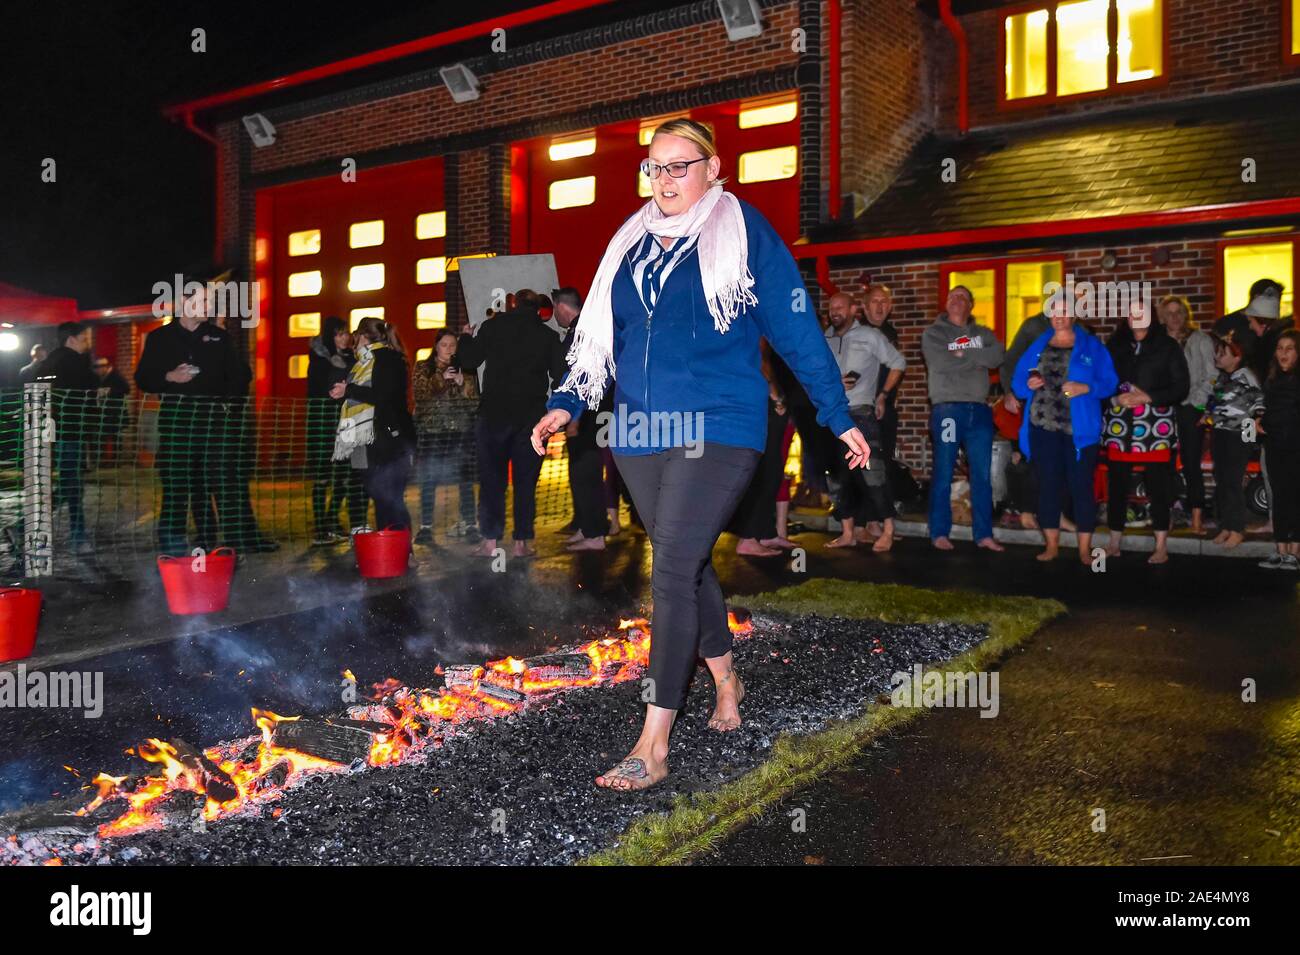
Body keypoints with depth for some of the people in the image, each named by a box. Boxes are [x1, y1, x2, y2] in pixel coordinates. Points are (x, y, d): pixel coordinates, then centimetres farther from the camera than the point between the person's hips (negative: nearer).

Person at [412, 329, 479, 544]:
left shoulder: (463, 369, 12)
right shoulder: (423, 368, 11)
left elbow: (474, 399, 6)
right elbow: (419, 393, -4)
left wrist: (462, 384, -11)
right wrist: (441, 378, -13)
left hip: (459, 430, 0)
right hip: (430, 431, 0)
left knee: (464, 478, -2)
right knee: (428, 480, -4)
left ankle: (469, 523, 7)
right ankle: (426, 526, 1)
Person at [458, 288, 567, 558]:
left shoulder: (493, 326, 2)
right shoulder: (549, 336, 6)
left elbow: (469, 360, 2)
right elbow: (560, 378, 1)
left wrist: (466, 338, 20)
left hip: (495, 413, 0)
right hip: (532, 415, 1)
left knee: (491, 478, 6)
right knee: (526, 480, 5)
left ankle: (490, 541, 4)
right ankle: (522, 542, 4)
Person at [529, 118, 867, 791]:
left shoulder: (745, 234, 0)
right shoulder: (631, 242, 14)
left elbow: (797, 332, 0)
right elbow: (599, 334, 15)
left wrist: (839, 419, 0)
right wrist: (567, 402, 1)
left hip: (716, 432, -6)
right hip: (640, 433, 6)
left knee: (672, 572, -14)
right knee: (687, 565, 15)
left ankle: (653, 746, -9)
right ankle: (726, 685, 36)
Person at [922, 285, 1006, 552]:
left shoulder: (983, 334, 17)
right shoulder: (933, 333, 5)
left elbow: (997, 357, -4)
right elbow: (941, 363, -13)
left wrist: (963, 353, -10)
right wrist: (977, 358, -3)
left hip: (979, 410, 4)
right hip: (947, 409, -4)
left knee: (983, 475, 4)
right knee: (943, 474, -1)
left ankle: (984, 534, 11)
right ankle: (940, 533, 7)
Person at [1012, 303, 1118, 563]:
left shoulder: (1091, 346, 4)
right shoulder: (1037, 345, 13)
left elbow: (1109, 382, -1)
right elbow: (1017, 381, 13)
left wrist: (1085, 388, -18)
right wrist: (1028, 384, -8)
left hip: (1079, 428, -3)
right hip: (1042, 427, 3)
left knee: (1081, 485, -1)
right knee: (1047, 485, 7)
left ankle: (1085, 549, 6)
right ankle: (1051, 545, 16)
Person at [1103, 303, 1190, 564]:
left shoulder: (1167, 346, 3)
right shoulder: (1114, 345, 10)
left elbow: (1181, 386, -1)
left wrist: (1148, 397, -12)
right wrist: (1116, 397, -7)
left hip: (1155, 427, -2)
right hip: (1120, 426, 2)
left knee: (1158, 485, -1)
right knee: (1116, 483, 6)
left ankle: (1161, 547, 7)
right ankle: (1114, 542, 18)